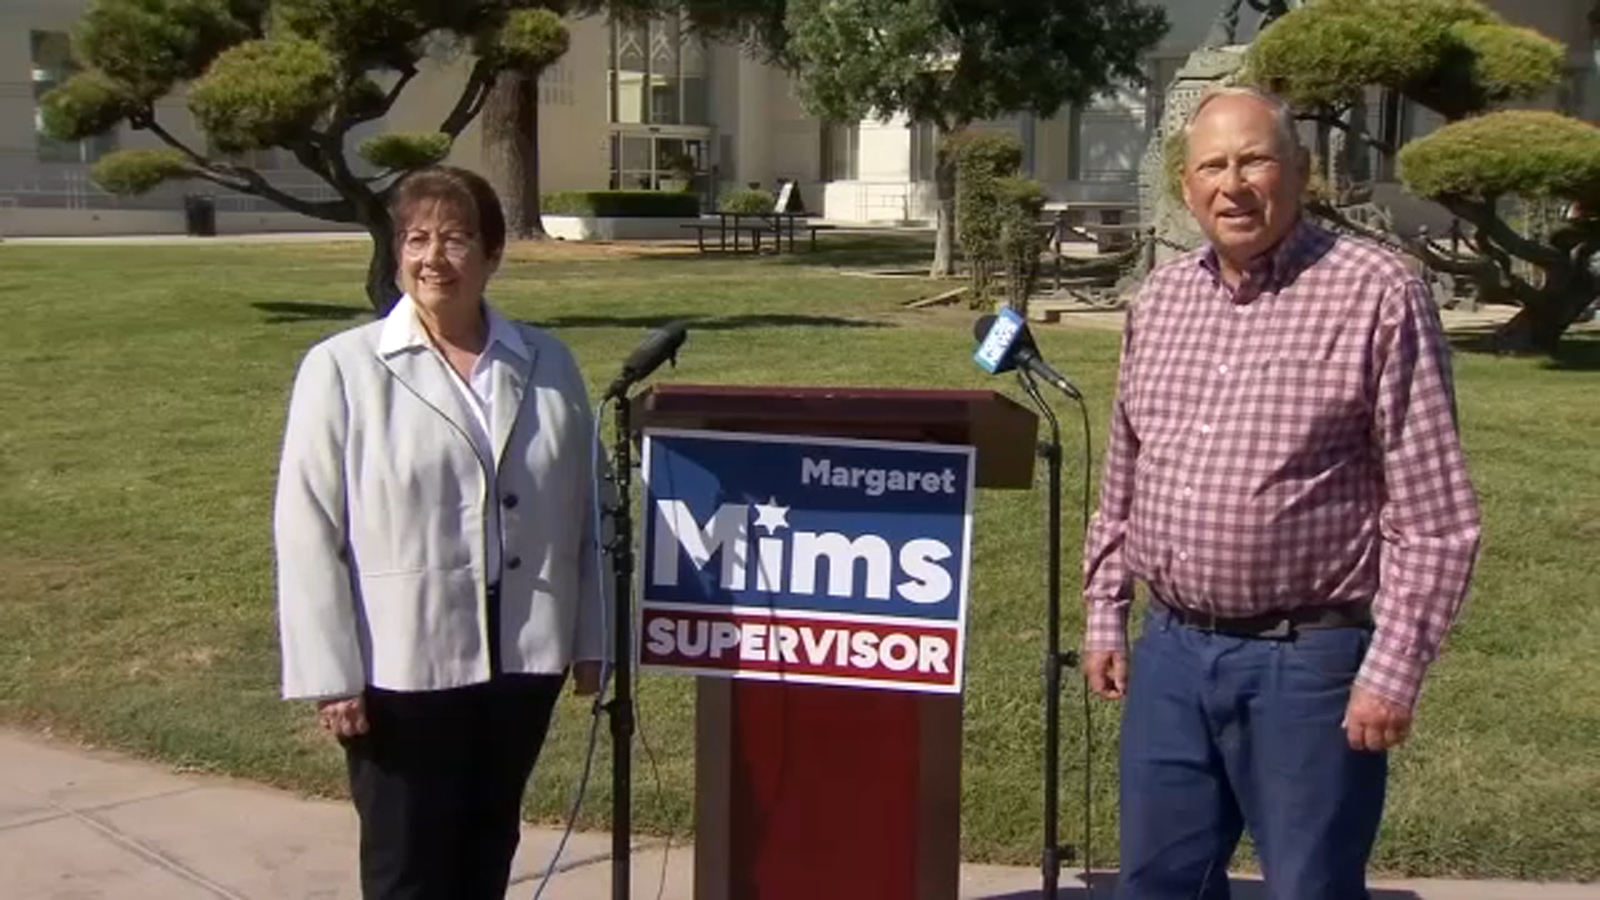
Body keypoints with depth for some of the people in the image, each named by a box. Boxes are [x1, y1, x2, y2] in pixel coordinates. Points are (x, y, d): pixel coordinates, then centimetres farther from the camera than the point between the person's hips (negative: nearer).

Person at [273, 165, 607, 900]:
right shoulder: (342, 369, -6)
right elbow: (309, 533, -8)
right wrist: (330, 675, -11)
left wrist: (590, 638, 9)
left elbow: (582, 509, 8)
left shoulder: (548, 364, 5)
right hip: (403, 669, -3)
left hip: (522, 657, 4)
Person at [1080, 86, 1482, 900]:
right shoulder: (1158, 299, 8)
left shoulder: (1376, 295, -10)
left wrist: (1393, 670, -13)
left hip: (1308, 660, -5)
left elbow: (1435, 513, -10)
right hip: (1171, 652, 6)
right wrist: (1105, 614, 14)